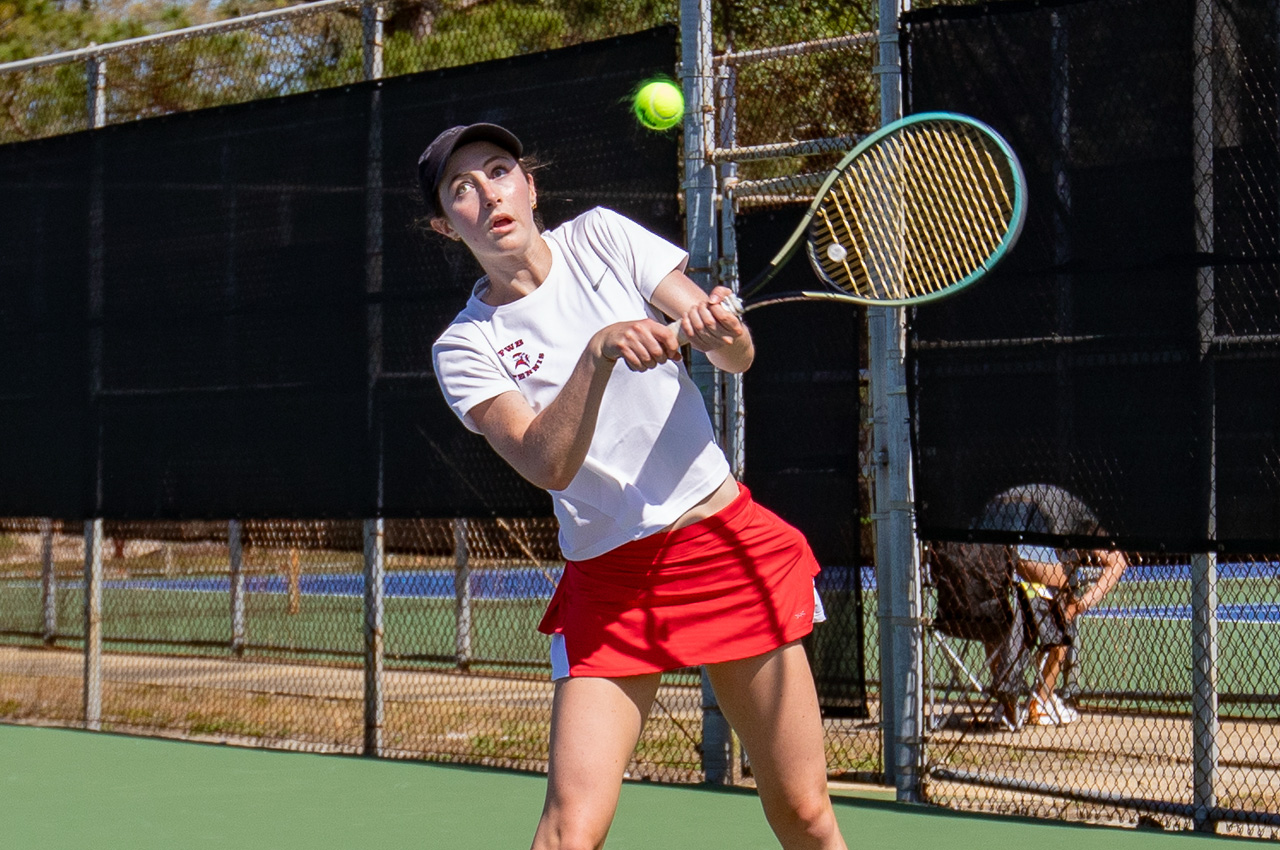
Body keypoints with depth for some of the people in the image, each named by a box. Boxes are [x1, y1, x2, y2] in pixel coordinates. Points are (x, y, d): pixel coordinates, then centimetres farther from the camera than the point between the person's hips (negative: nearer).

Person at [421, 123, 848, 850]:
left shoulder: (601, 237, 3)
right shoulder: (466, 347, -2)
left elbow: (739, 358, 0)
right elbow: (548, 464, -18)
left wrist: (719, 327, -22)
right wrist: (599, 352, -30)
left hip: (729, 545, 2)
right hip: (609, 579, -2)